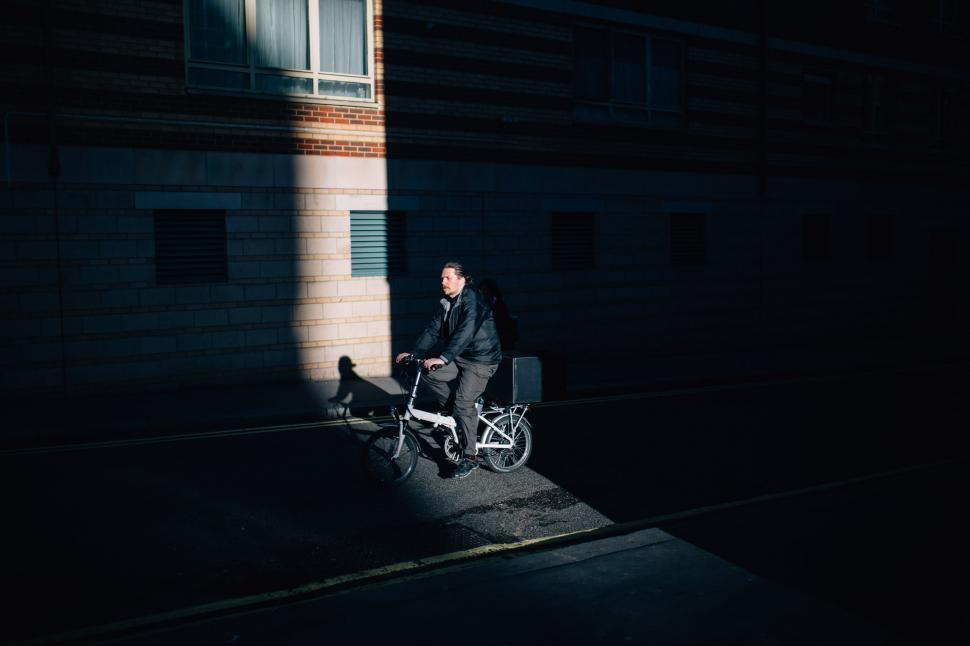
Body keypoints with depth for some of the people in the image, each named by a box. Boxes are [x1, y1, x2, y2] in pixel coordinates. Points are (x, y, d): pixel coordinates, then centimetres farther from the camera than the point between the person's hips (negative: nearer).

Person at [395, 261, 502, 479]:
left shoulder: (473, 301, -20)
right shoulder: (447, 303, 7)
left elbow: (465, 332, -33)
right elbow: (433, 330, 4)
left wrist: (443, 358, -42)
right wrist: (413, 353, -7)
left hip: (481, 360, -8)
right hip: (460, 358, 9)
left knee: (464, 403, -15)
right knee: (429, 374, -8)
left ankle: (470, 457, -4)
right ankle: (455, 411, 10)